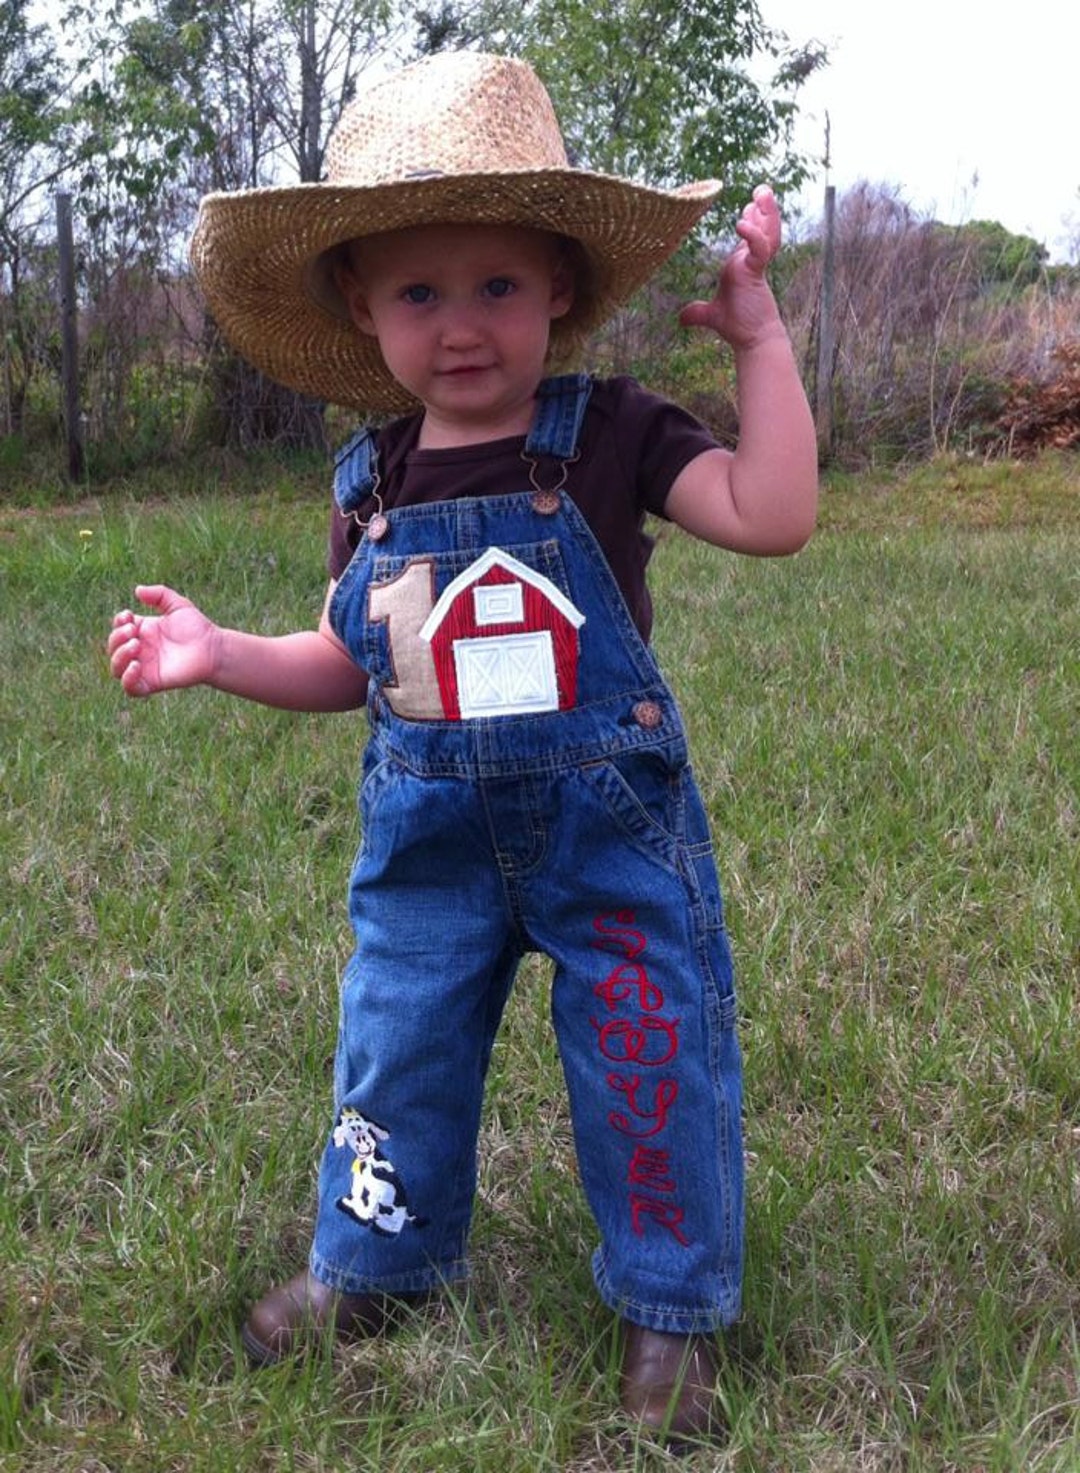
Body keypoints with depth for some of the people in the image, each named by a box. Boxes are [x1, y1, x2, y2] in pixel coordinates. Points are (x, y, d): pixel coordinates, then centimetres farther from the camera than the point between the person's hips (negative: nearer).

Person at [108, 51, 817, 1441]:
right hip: (428, 843, 4)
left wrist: (759, 335, -23)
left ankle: (667, 1306, 30)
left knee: (649, 1069, 7)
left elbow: (771, 515, -22)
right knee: (394, 1057, 17)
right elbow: (349, 666, 10)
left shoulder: (610, 433, -10)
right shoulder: (368, 483, 1)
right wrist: (222, 653, -3)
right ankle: (369, 1266, 42)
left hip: (612, 829, -3)